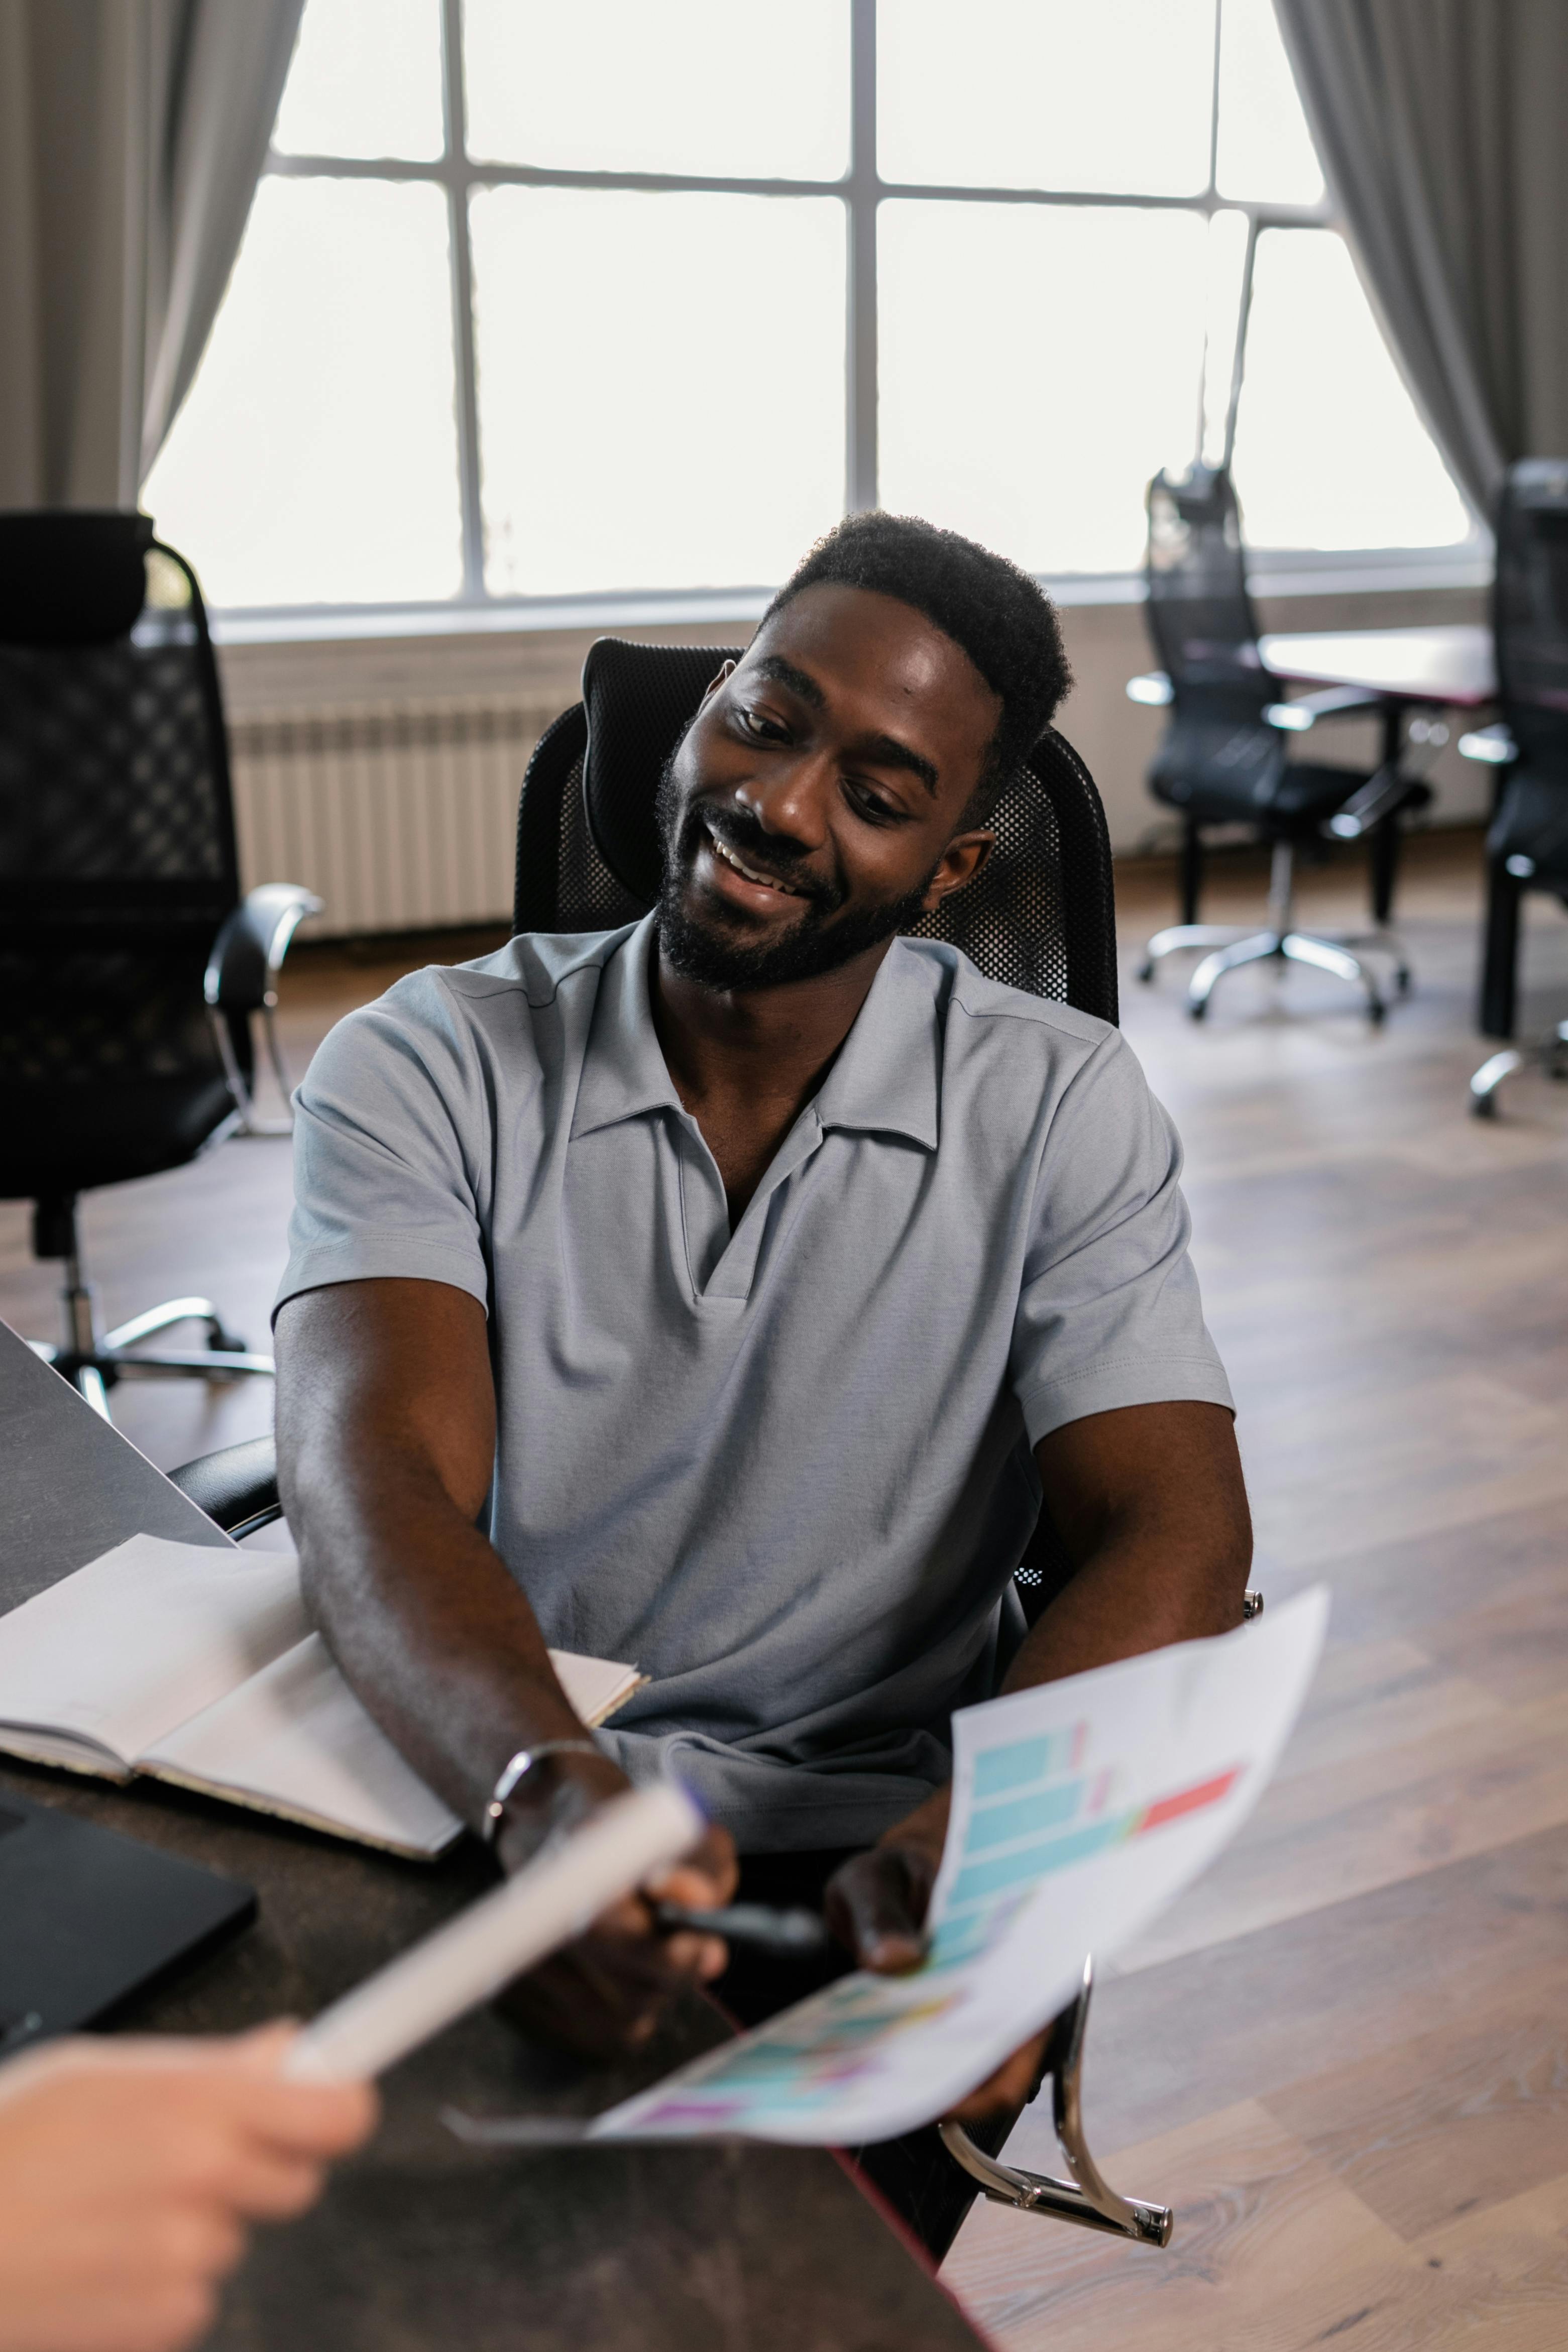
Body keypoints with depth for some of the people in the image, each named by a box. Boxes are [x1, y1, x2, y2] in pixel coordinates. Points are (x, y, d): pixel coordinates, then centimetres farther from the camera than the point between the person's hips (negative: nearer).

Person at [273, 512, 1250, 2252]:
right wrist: (542, 1783, -39)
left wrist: (977, 1831, -30)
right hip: (480, 1812, 1)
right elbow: (377, 1476, -18)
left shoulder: (1058, 1108, -2)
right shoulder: (430, 1066, -3)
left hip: (865, 1861, 0)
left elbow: (1174, 1541, -10)